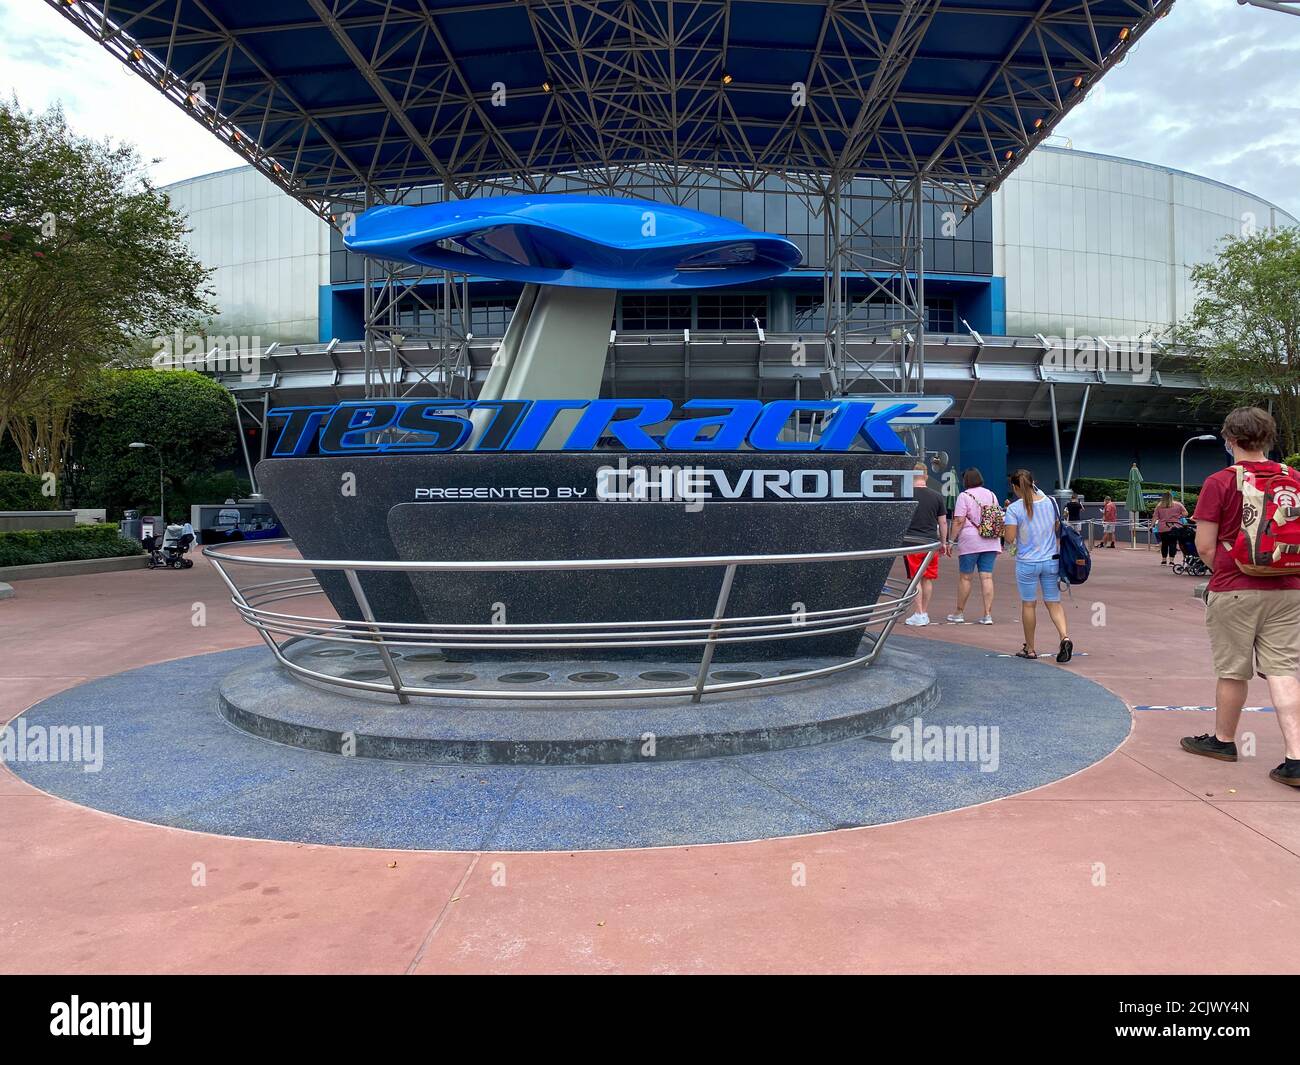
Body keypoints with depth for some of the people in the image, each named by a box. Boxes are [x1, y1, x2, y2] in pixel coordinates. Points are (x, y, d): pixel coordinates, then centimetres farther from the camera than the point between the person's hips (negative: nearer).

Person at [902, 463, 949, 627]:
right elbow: (943, 522, 8)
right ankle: (925, 614, 16)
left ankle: (919, 614, -2)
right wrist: (943, 542, 17)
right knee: (928, 579, 9)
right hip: (931, 541, 3)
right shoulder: (936, 496, 4)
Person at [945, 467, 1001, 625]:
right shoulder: (991, 495, 13)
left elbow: (959, 521, -12)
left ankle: (959, 613, 13)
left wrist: (952, 539, -8)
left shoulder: (964, 496, -5)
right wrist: (999, 543, 24)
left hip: (970, 541, -5)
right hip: (991, 542, 5)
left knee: (965, 578, 4)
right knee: (987, 577, 3)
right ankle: (988, 615, -1)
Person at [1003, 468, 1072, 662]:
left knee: (1029, 604, 9)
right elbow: (1058, 531, 8)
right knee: (1054, 603, 12)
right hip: (1051, 560, 3)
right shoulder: (1050, 503, 1)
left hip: (1027, 563, -3)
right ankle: (1065, 637, -10)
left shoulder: (1014, 509, -13)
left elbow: (1010, 538, -13)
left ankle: (1029, 649, 19)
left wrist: (1004, 526, 2)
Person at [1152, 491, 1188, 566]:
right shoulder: (1178, 505, 3)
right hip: (1174, 527, -2)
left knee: (1164, 543, 12)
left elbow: (1155, 517, 2)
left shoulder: (1159, 506, 5)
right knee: (1173, 543, 0)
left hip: (1162, 528, 2)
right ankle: (1171, 561, -5)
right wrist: (1178, 516, 19)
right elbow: (1185, 513, 2)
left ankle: (1164, 560, 20)